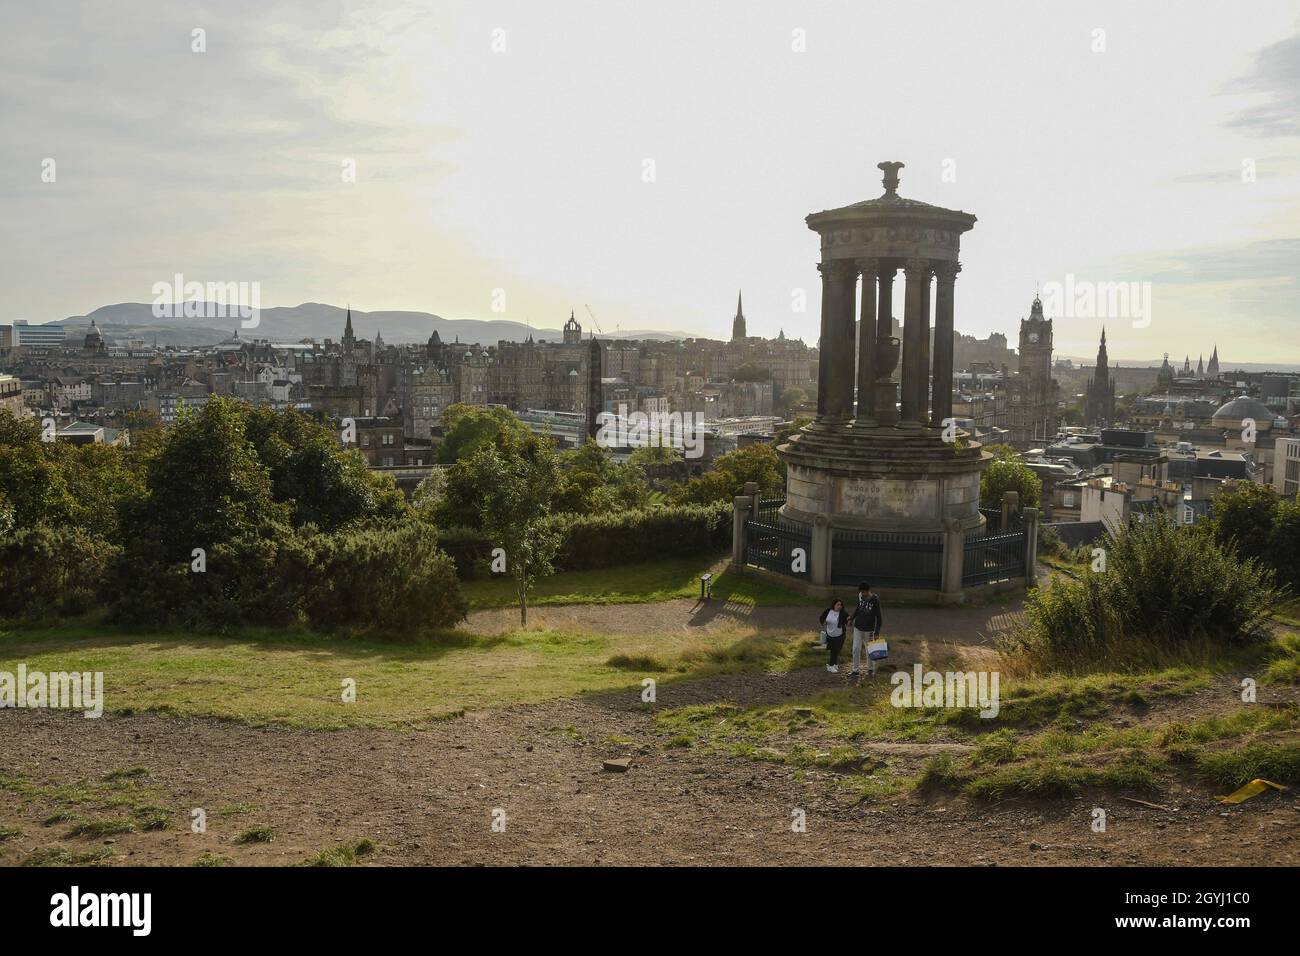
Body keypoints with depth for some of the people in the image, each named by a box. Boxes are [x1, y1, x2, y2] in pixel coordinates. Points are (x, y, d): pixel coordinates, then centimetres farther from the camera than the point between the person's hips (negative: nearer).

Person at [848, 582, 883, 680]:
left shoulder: (875, 600, -18)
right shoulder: (860, 596, -3)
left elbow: (878, 617, -14)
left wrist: (877, 632, -17)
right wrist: (851, 618, 14)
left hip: (869, 630, -4)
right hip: (857, 628, 4)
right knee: (856, 649, 1)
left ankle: (871, 670, 27)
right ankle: (856, 671, 8)